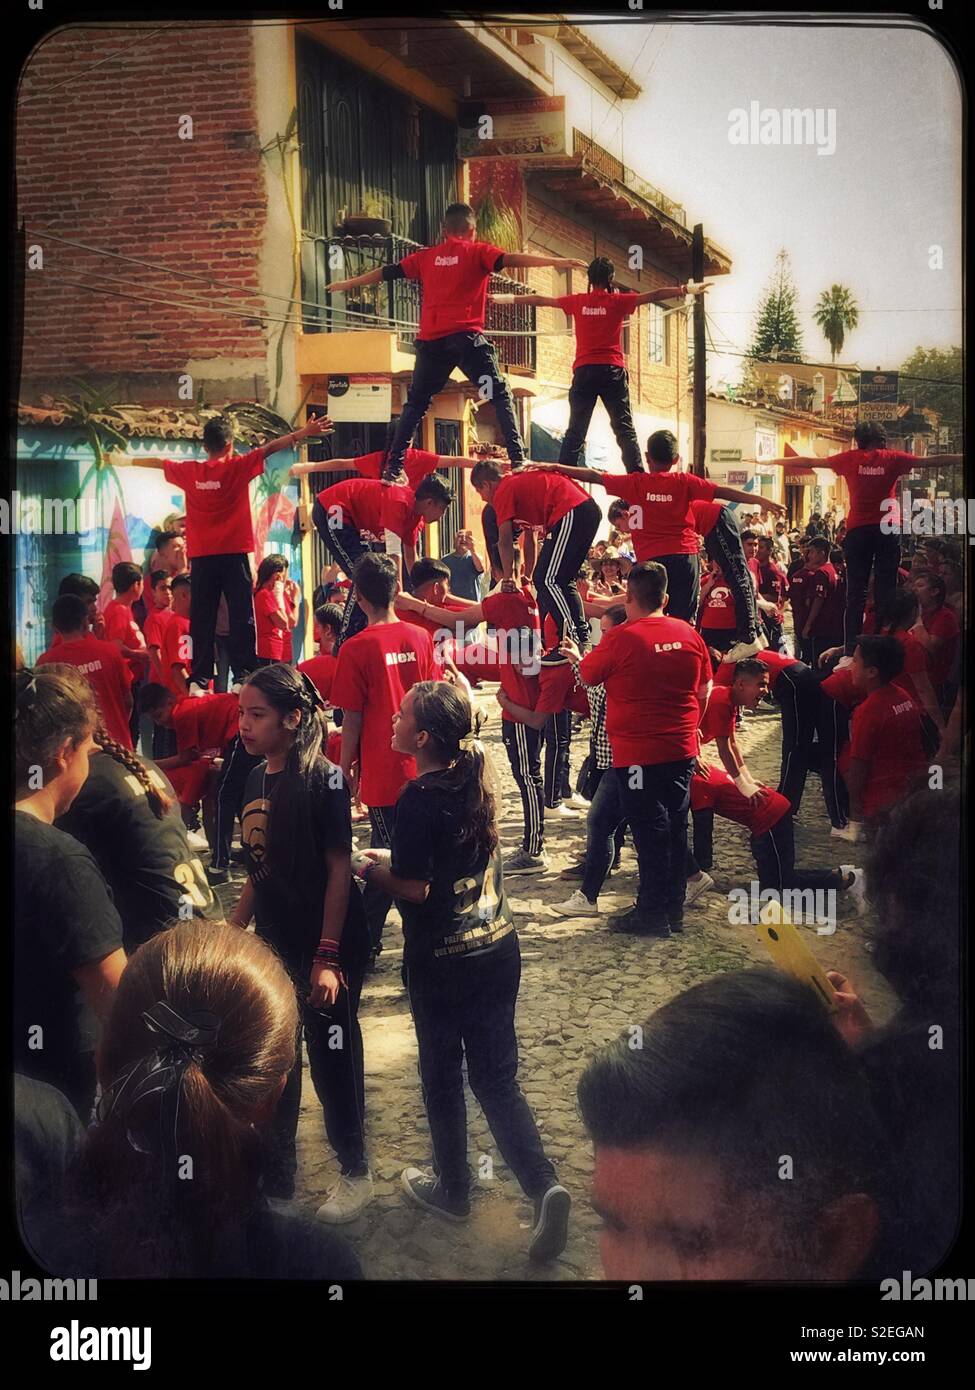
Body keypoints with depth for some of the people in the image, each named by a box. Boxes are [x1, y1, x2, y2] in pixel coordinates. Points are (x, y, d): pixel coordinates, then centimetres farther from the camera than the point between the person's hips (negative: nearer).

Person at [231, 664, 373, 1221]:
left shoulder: (323, 779, -17)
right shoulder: (256, 779, 4)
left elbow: (339, 869, -17)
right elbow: (261, 872, 12)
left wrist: (327, 956, -20)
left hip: (328, 946, -7)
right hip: (275, 945, 7)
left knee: (332, 1058, 8)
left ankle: (356, 1174, 28)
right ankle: (276, 1181, 28)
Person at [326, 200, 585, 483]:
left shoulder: (426, 256, 15)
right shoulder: (477, 252, 6)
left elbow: (387, 272, 21)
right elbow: (511, 258, -10)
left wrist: (347, 284, 33)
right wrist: (555, 261, -17)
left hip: (430, 340, 4)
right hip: (466, 337, -3)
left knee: (415, 404, 14)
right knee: (500, 395, 2)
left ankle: (393, 468, 9)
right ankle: (518, 458, -12)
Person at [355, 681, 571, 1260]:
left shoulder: (419, 798, -20)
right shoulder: (476, 779, 2)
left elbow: (415, 888, -18)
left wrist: (373, 869, -2)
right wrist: (397, 858, 19)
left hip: (442, 963, -6)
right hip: (499, 950, 6)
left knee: (442, 1077, 13)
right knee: (497, 1079, 11)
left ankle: (453, 1189, 29)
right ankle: (545, 1185, -4)